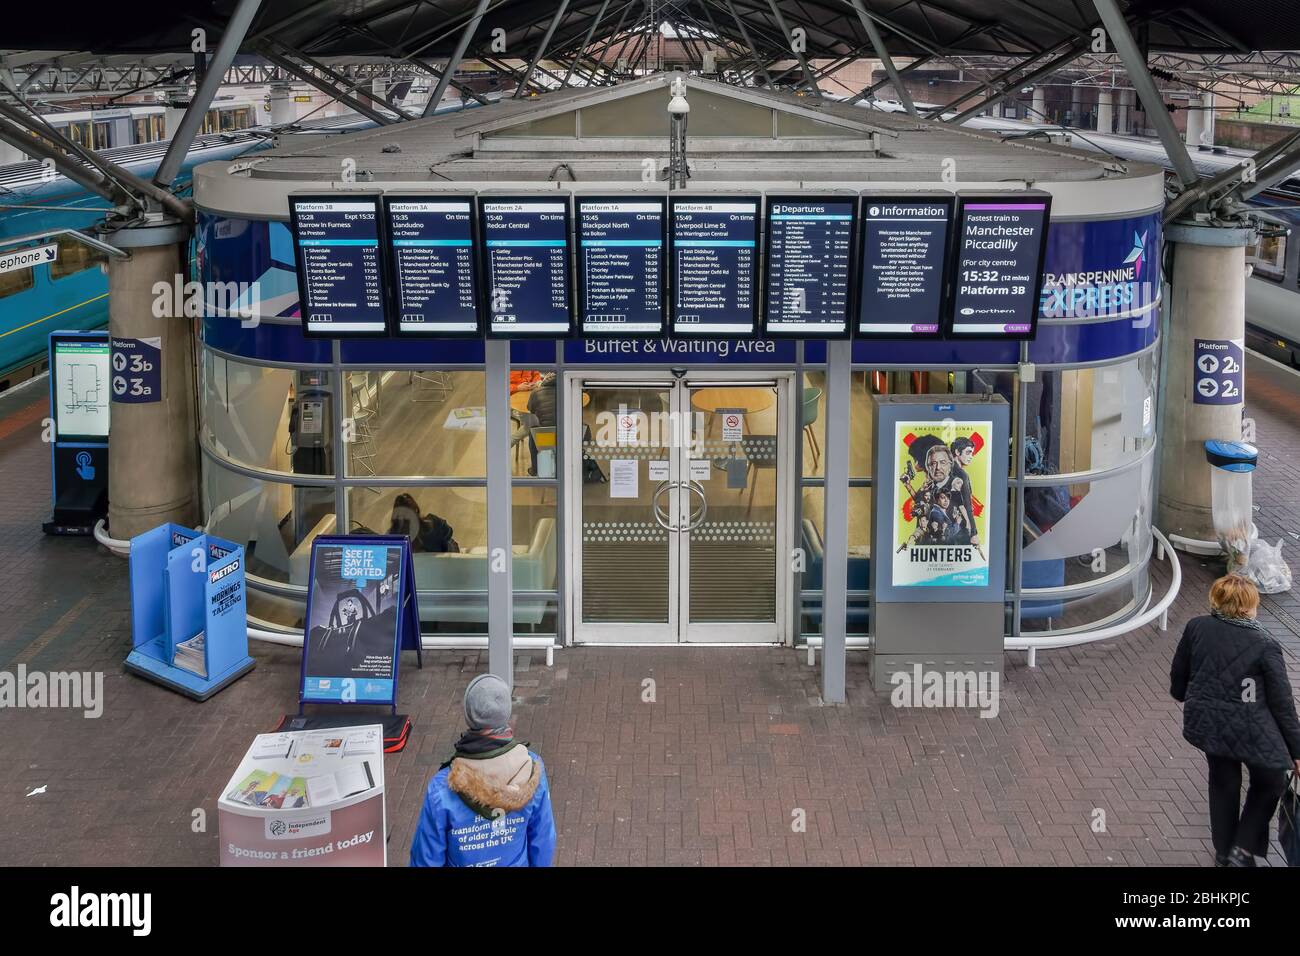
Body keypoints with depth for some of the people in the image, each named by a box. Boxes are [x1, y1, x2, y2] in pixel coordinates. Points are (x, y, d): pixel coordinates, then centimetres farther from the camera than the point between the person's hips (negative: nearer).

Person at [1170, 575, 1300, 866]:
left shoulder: (1196, 628, -5)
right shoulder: (1265, 646, -14)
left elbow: (1178, 676, 7)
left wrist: (1184, 695, 30)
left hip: (1207, 724, 4)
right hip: (1251, 730, -4)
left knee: (1223, 782, 24)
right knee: (1269, 784, 19)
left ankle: (1223, 852, 36)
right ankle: (1242, 850, 15)